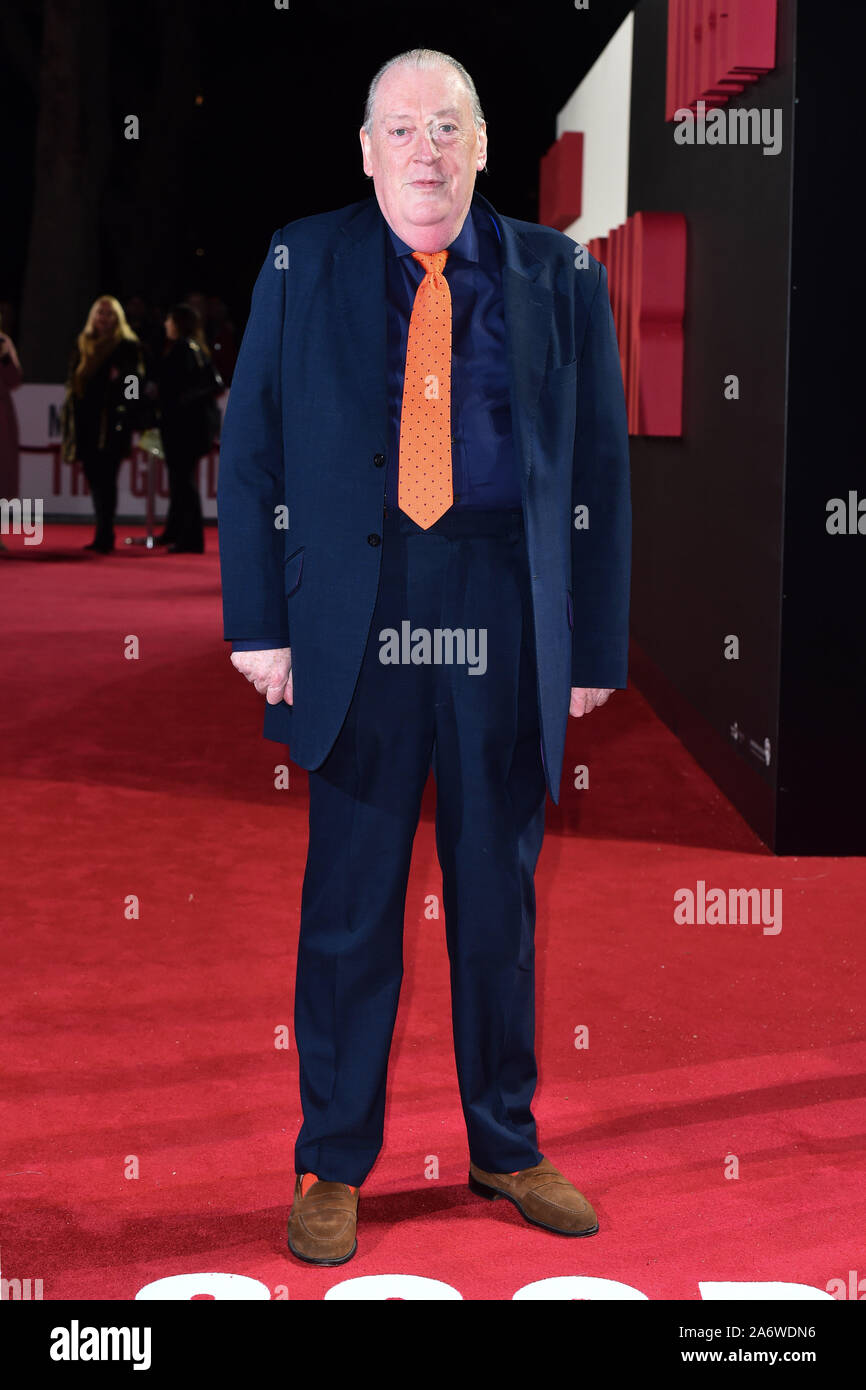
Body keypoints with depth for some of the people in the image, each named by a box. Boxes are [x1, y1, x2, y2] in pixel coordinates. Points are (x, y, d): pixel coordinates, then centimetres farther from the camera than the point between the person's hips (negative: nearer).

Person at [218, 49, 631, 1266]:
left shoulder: (560, 278, 7)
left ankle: (507, 1149, 30)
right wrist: (259, 622, -4)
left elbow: (602, 467, 6)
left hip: (508, 619, 1)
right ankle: (334, 1166, 22)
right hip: (357, 616, -1)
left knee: (500, 896, 12)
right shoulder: (301, 267, 6)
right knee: (350, 902, 6)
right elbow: (250, 451, 4)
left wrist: (597, 645, 2)